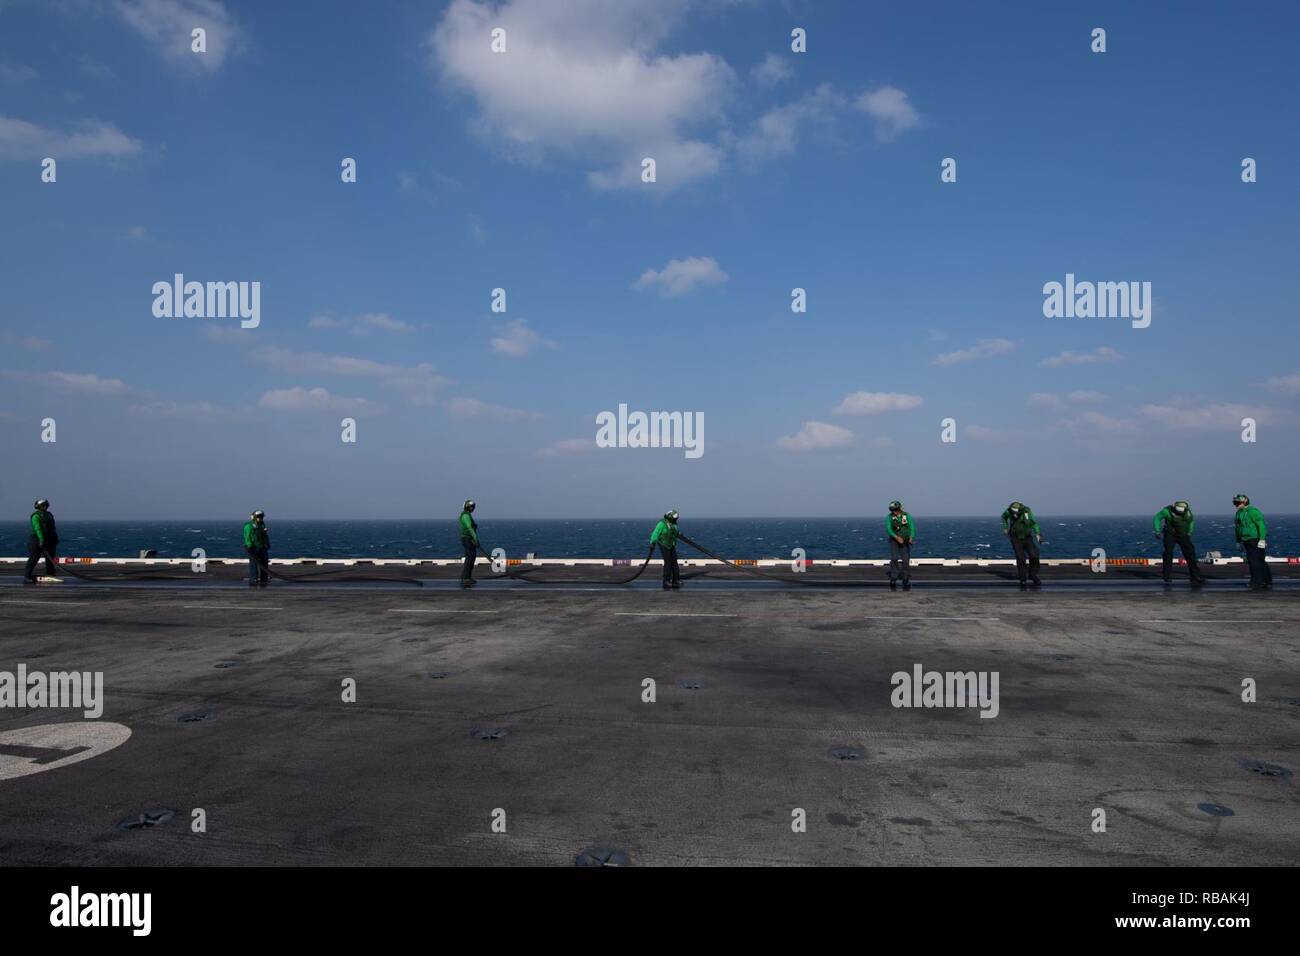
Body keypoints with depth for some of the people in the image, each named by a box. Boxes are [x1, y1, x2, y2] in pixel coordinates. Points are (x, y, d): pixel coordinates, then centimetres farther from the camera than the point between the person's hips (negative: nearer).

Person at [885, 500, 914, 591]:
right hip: (894, 540, -1)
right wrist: (897, 537, -30)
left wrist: (911, 537, -28)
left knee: (906, 561, -2)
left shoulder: (907, 516, -1)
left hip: (905, 541, 1)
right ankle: (893, 580, -11)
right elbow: (888, 529, -15)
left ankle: (906, 582, 6)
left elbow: (912, 528, -8)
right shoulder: (889, 517, -4)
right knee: (894, 559, -16)